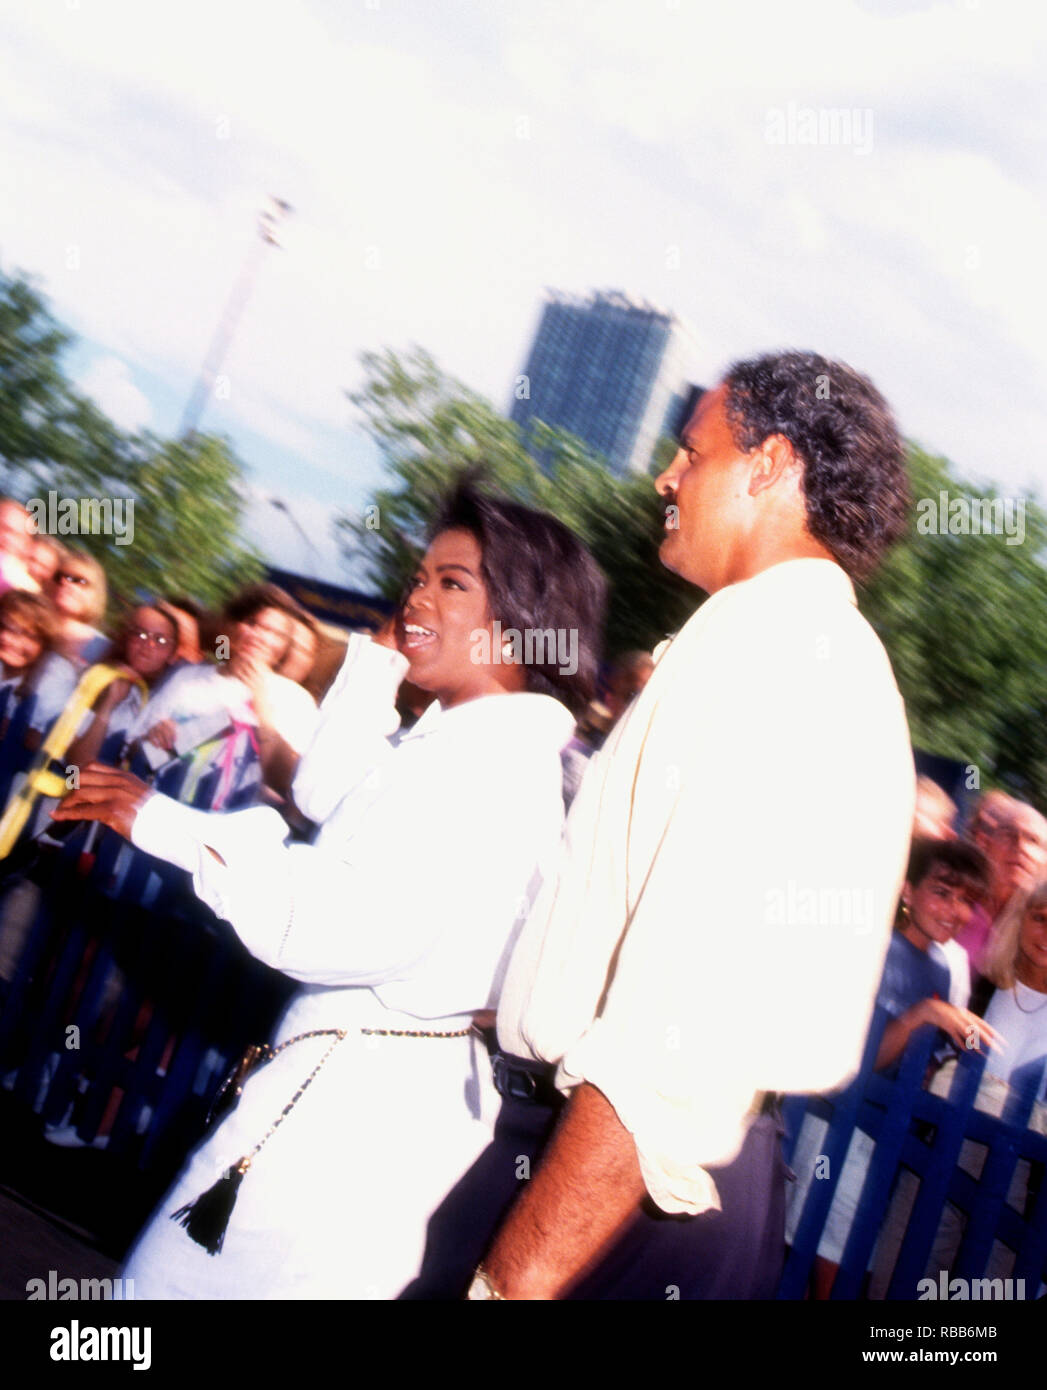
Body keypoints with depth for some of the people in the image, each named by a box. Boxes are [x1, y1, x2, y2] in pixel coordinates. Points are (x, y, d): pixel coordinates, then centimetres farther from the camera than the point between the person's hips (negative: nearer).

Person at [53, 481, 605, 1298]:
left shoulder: (494, 763, -21)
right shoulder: (453, 740, 11)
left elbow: (347, 930, -31)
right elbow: (325, 794, 24)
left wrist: (167, 826, -27)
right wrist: (379, 661, 14)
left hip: (369, 1099, -10)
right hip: (364, 1078, 10)